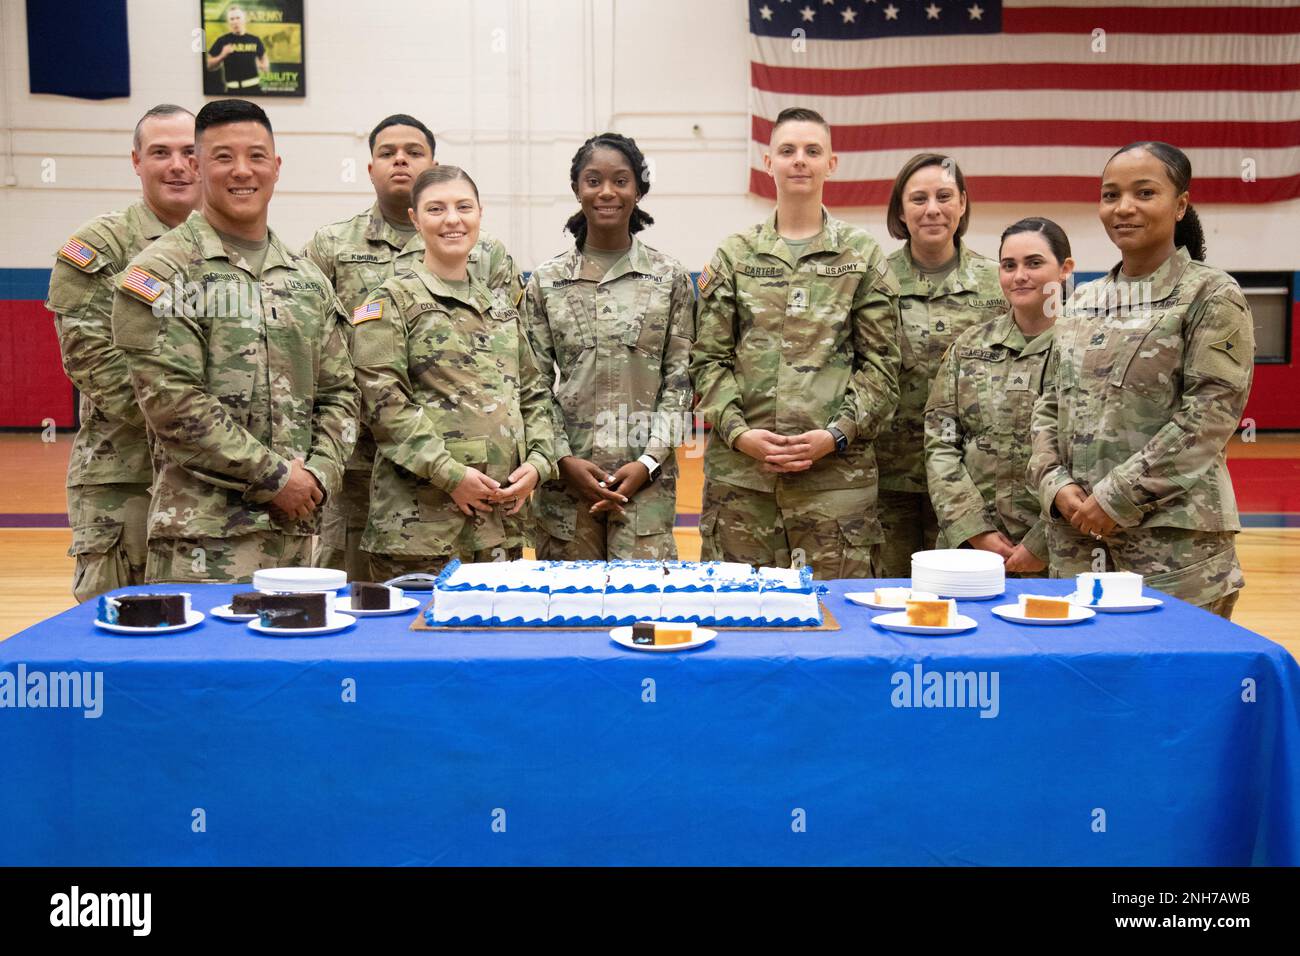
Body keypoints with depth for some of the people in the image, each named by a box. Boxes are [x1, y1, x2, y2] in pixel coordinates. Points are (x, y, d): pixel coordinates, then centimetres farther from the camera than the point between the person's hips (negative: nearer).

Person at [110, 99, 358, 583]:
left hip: (293, 528, 6)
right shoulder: (162, 272, -4)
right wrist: (273, 475, -13)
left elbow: (338, 393, 14)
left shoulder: (307, 279, 14)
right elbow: (170, 400, -13)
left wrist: (320, 472, -3)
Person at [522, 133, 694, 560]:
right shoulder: (546, 281, 6)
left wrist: (649, 461, -8)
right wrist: (564, 459, -7)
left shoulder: (670, 278, 4)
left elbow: (679, 380, 2)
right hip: (567, 475, 1)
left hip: (646, 475, -1)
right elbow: (535, 384, 5)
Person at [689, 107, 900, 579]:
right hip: (740, 471, 1)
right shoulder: (734, 255, 11)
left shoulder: (862, 256, 8)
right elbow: (708, 359, 7)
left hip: (837, 471, -1)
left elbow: (880, 364, 5)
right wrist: (738, 432, -8)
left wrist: (836, 434, -9)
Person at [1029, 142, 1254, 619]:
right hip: (1077, 536, 5)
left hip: (1174, 540, -5)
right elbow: (1050, 405, 14)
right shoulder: (1082, 301, 13)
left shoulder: (1212, 295, -3)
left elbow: (1210, 415, -11)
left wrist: (1117, 497, -15)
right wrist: (1055, 484, -4)